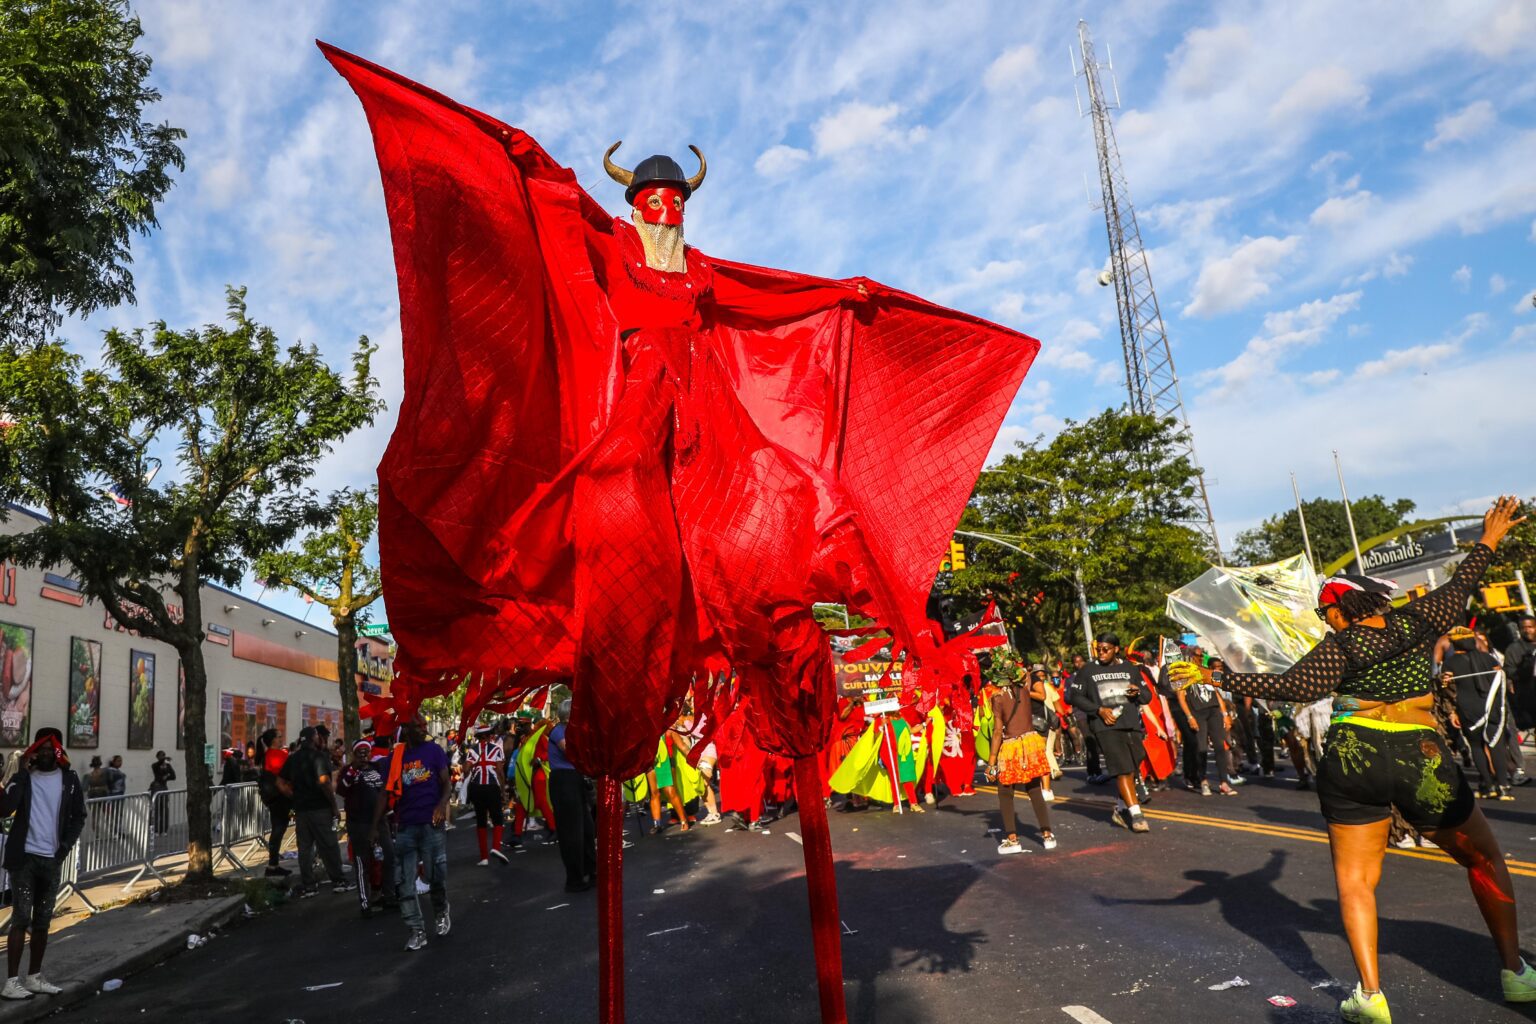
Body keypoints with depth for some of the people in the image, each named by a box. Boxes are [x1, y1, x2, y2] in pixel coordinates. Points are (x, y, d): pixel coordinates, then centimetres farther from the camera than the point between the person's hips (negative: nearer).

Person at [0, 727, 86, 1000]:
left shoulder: (69, 780, 6)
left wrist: (65, 847, -4)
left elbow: (78, 817, 8)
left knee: (43, 921, 9)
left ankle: (34, 977, 19)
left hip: (52, 859, 3)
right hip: (24, 857, -3)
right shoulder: (23, 778, 0)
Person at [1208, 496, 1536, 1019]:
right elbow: (1459, 586, 22)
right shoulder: (1417, 621, 5)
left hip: (1351, 759, -2)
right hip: (1422, 756, 2)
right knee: (1485, 860, 24)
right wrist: (1488, 540, 38)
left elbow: (1291, 686, -19)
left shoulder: (1340, 647, -5)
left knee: (1354, 878, 8)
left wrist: (1219, 677, -18)